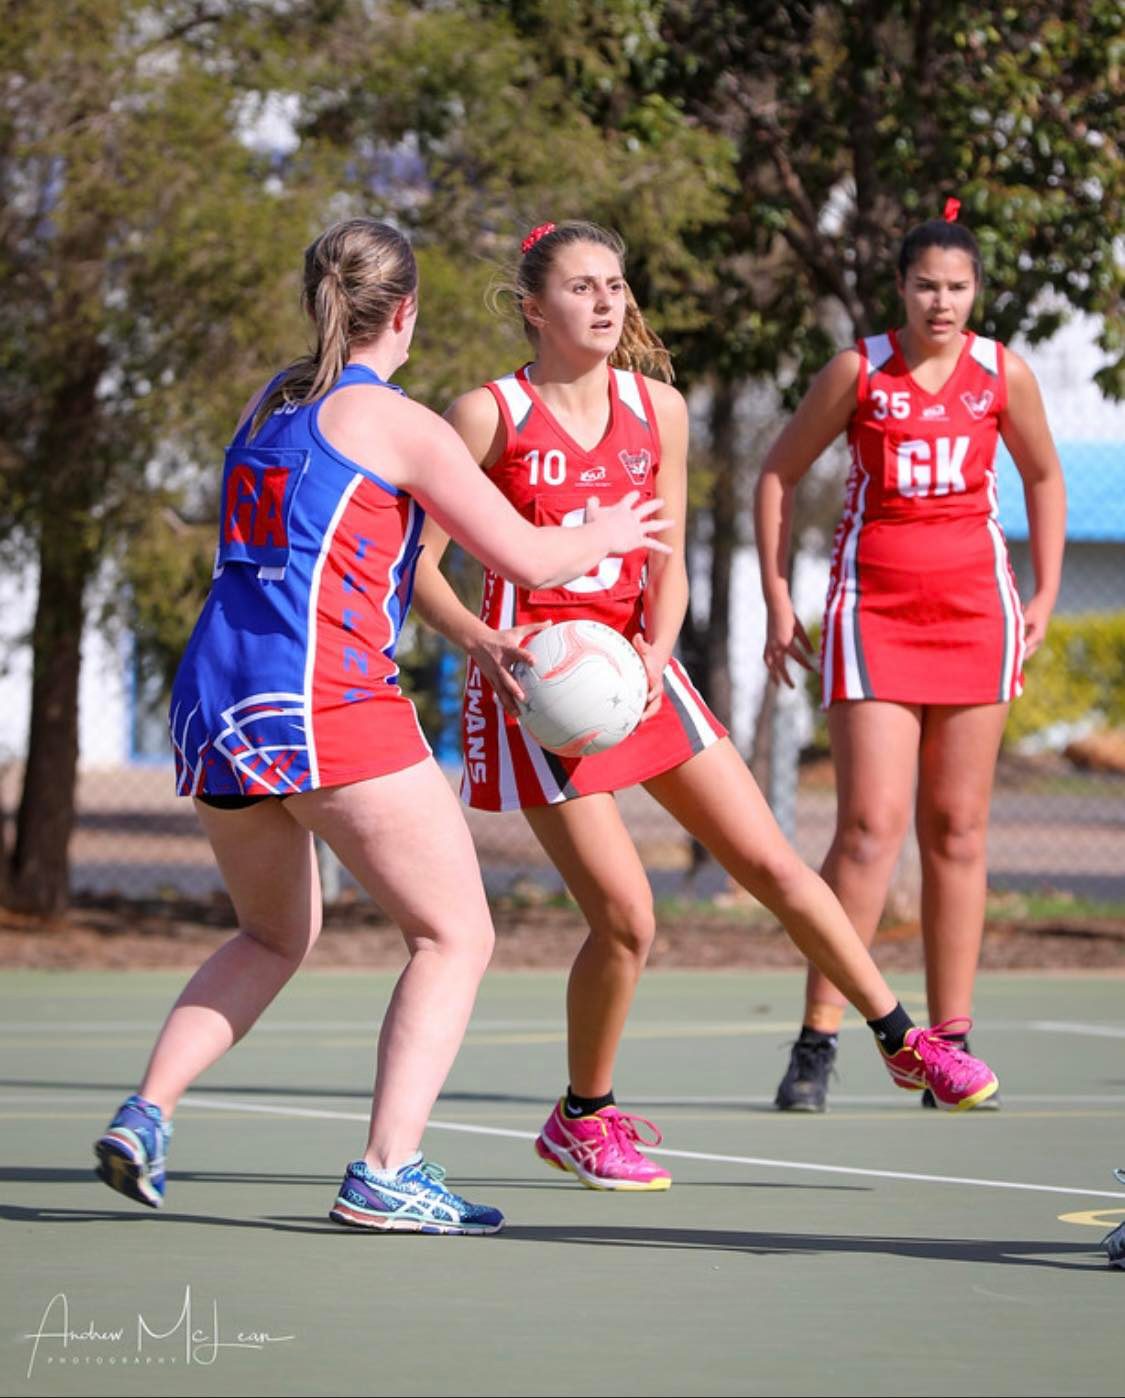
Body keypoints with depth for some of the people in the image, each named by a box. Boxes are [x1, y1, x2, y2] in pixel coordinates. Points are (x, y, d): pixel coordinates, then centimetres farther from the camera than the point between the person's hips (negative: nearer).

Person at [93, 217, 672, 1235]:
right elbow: (529, 560, -1)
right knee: (456, 934, 2)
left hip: (212, 700, 8)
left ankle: (145, 1115, 10)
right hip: (328, 702, -8)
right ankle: (386, 1175, -11)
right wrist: (605, 534, 20)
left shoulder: (271, 405, 18)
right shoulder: (396, 423, -3)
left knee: (276, 934, 27)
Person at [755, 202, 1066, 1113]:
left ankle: (950, 1041, 9)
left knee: (957, 831, 4)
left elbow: (1043, 476, 17)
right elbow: (778, 474, 5)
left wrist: (1044, 595, 9)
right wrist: (778, 604, 0)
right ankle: (817, 1043, -9)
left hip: (974, 609, 2)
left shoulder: (1003, 374, 2)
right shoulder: (859, 371, -4)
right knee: (872, 823, -12)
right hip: (873, 607, -2)